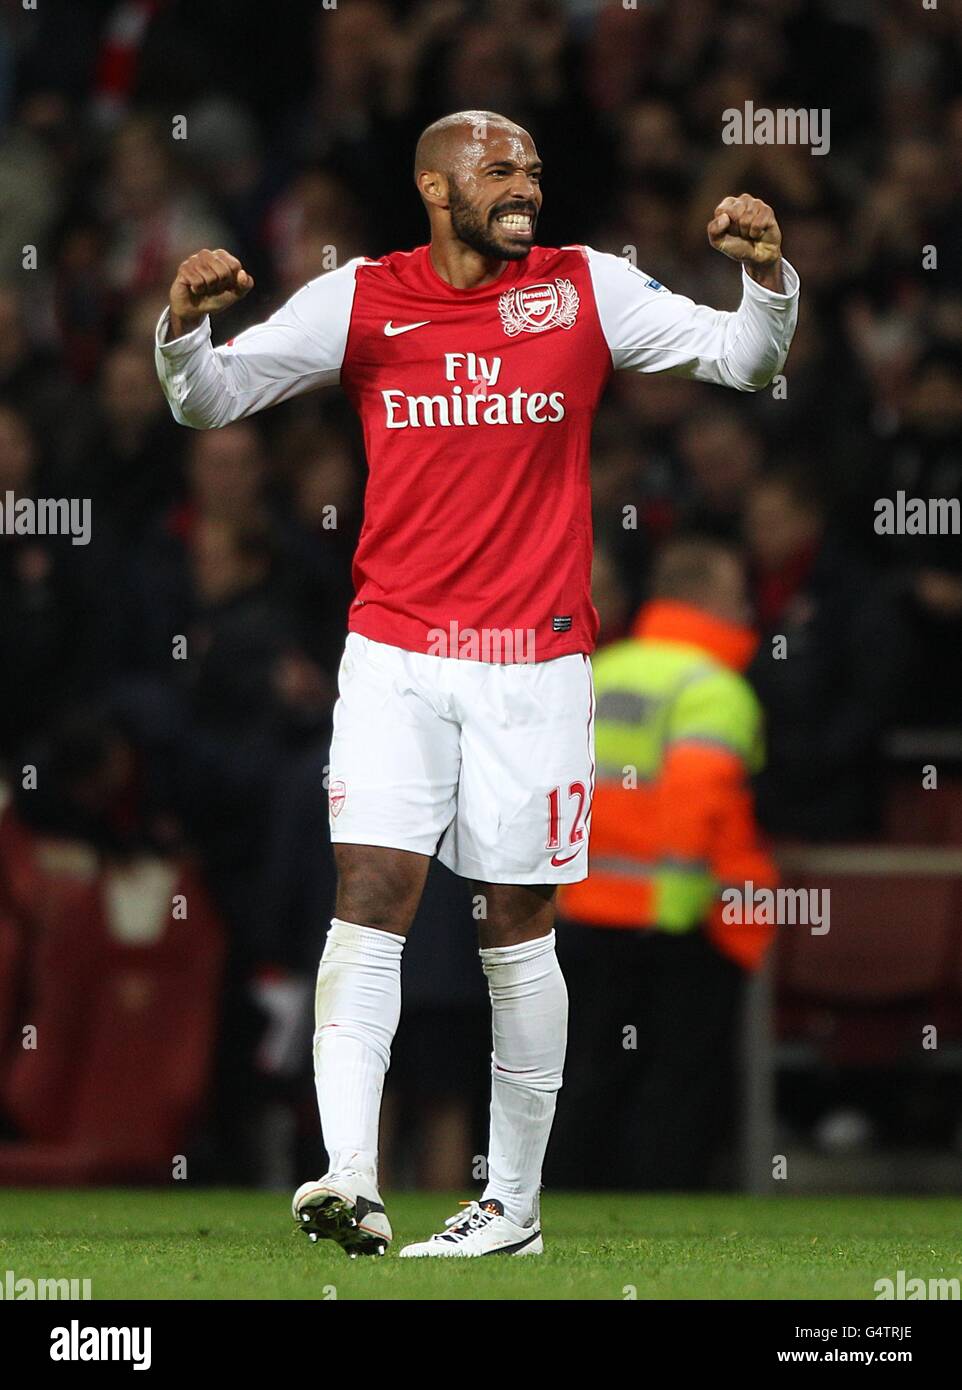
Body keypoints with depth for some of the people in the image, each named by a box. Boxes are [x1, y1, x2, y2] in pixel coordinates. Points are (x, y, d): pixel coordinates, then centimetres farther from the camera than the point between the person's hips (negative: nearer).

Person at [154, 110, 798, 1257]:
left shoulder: (586, 291, 4)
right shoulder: (361, 300, 4)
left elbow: (746, 361, 5)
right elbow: (210, 400, 6)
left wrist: (766, 273, -14)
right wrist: (185, 325, -15)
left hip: (534, 660, 0)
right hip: (395, 655, 0)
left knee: (518, 924, 5)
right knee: (372, 894, -14)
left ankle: (514, 1204, 14)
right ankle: (349, 1181, -21)